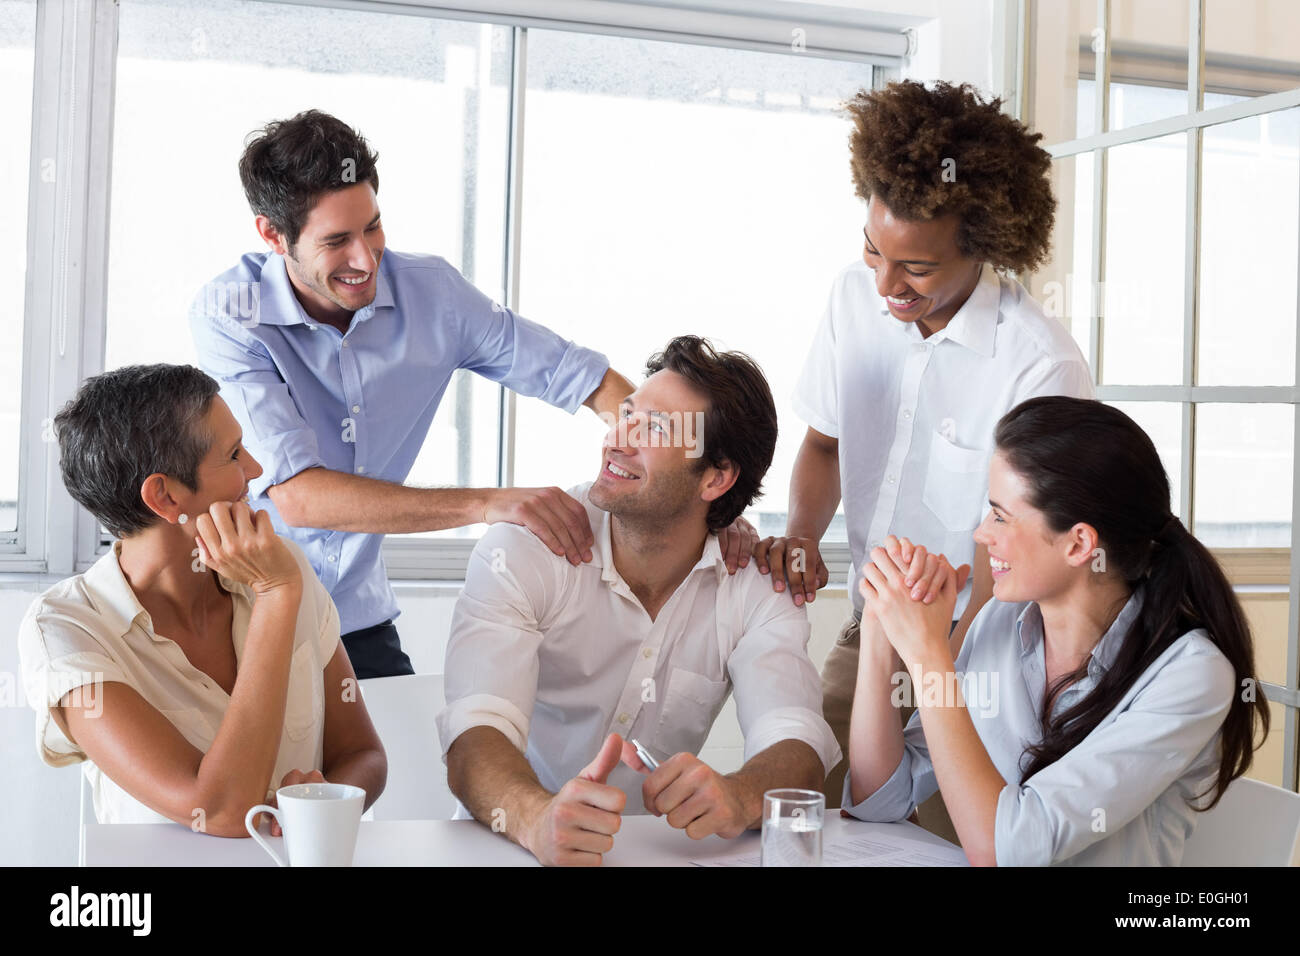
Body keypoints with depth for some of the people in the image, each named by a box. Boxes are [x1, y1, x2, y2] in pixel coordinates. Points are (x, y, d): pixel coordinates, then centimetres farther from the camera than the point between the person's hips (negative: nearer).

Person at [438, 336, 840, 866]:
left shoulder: (759, 587, -6)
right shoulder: (521, 550, -13)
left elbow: (797, 747, -17)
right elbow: (477, 735, -25)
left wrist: (737, 797, -40)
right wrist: (537, 818, -46)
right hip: (512, 845, -3)